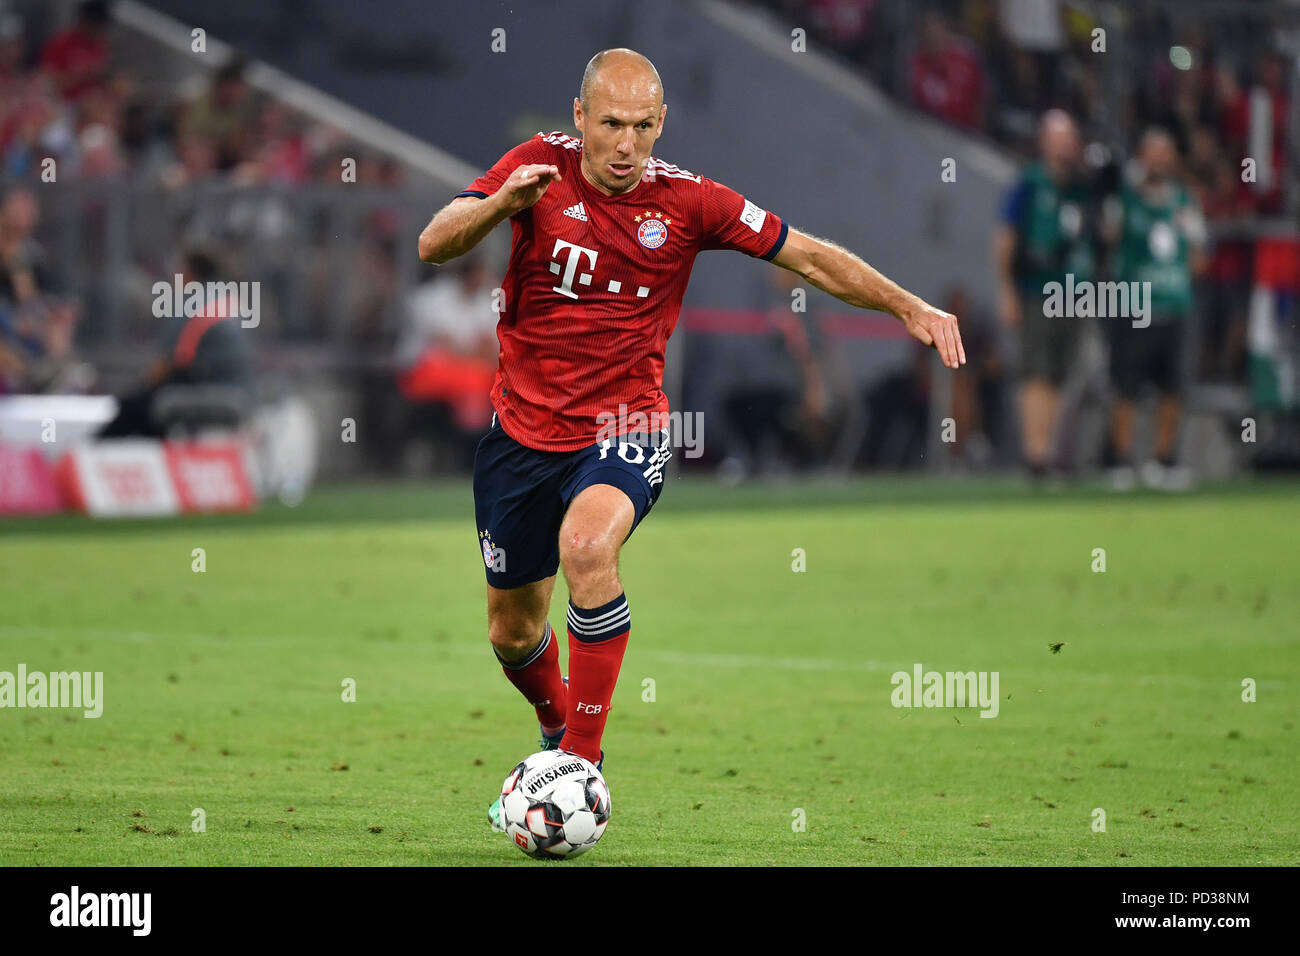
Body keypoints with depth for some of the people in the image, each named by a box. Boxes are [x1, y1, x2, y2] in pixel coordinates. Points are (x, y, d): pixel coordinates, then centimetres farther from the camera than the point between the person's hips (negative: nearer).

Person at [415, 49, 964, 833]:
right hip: (523, 430, 3)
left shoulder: (688, 202, -8)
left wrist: (909, 307, -9)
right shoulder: (541, 166, -7)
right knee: (513, 631, 11)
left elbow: (810, 257, -1)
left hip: (622, 432, -2)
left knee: (586, 545, -34)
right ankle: (559, 733, 46)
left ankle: (583, 765, -25)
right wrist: (502, 202, -33)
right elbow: (433, 246, -14)